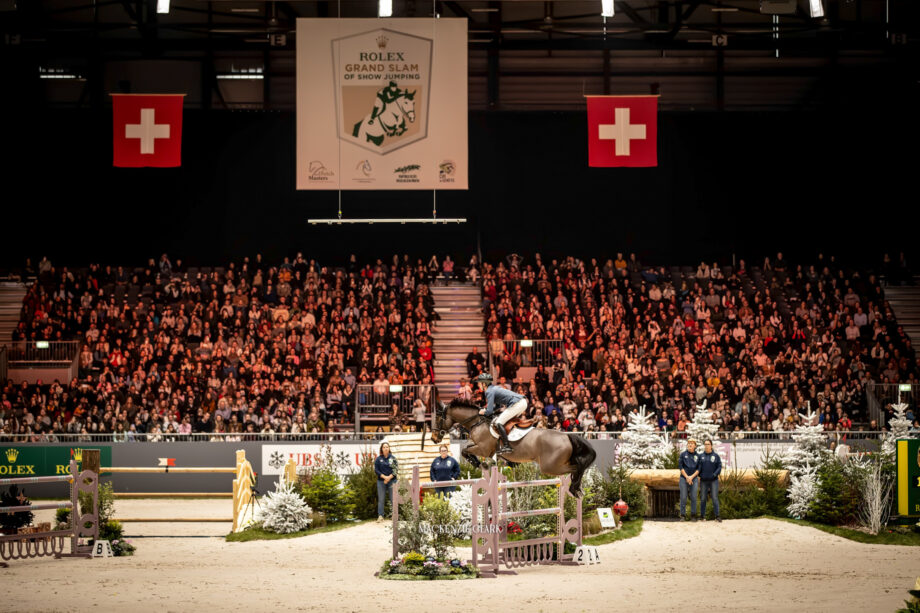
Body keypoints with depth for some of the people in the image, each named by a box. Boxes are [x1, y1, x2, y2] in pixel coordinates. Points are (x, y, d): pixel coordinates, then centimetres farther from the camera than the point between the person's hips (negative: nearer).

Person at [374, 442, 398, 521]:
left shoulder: (393, 458, 5)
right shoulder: (378, 459, 5)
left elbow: (396, 469, 1)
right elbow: (376, 470, 1)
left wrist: (389, 477, -11)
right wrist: (384, 477, -12)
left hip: (392, 480, -1)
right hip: (381, 481, 1)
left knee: (393, 499, -2)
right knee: (381, 499, 0)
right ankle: (380, 516, 1)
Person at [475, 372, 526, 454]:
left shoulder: (489, 392, -6)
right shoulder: (494, 388, 23)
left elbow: (489, 411, -12)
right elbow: (499, 405, 34)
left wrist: (483, 412, 10)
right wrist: (486, 409, 22)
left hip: (517, 404, -10)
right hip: (523, 402, 10)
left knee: (498, 423, -11)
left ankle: (506, 446, -16)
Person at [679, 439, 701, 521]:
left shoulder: (698, 456, 7)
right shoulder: (683, 454, 5)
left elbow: (699, 469, 3)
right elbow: (680, 466, -1)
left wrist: (691, 477, -11)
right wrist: (687, 477, -11)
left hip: (694, 478, 1)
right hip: (684, 478, -1)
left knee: (693, 497, -3)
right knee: (683, 497, -3)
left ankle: (693, 515, 5)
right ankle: (683, 516, 2)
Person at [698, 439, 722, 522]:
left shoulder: (716, 456, 2)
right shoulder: (701, 456, 7)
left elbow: (719, 467, 0)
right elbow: (698, 466, 9)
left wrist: (714, 475, -13)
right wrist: (699, 475, -6)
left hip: (713, 480, -2)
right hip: (704, 481, 2)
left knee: (715, 498, -7)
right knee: (703, 498, 2)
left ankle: (717, 516, -5)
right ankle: (702, 516, 10)